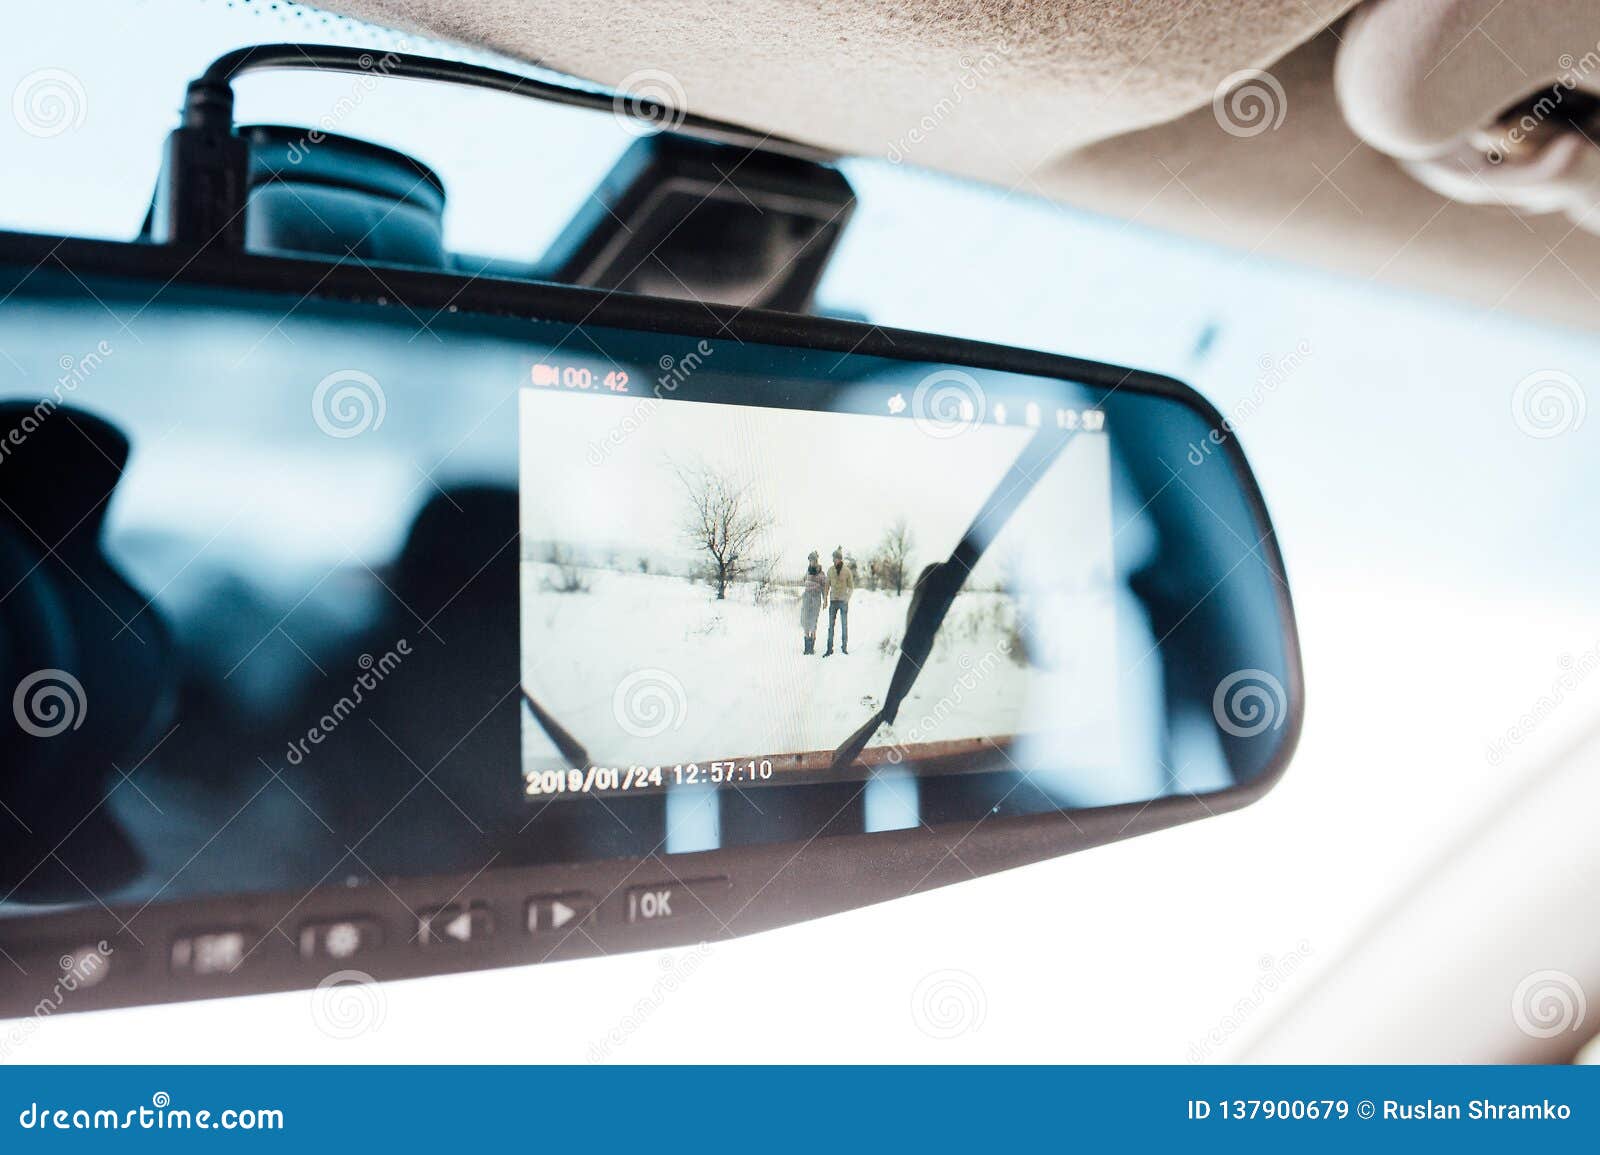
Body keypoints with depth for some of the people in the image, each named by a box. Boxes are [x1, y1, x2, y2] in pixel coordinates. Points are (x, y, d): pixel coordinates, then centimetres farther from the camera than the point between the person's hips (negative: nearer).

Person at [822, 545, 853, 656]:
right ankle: (829, 649, 3)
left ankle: (844, 646, 14)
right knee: (831, 625, 0)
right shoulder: (830, 570, 4)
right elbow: (827, 584, 11)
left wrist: (848, 598, -8)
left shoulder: (847, 570, -5)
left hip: (843, 601, -2)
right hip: (833, 600, 2)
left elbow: (851, 586, 2)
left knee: (844, 625, 4)